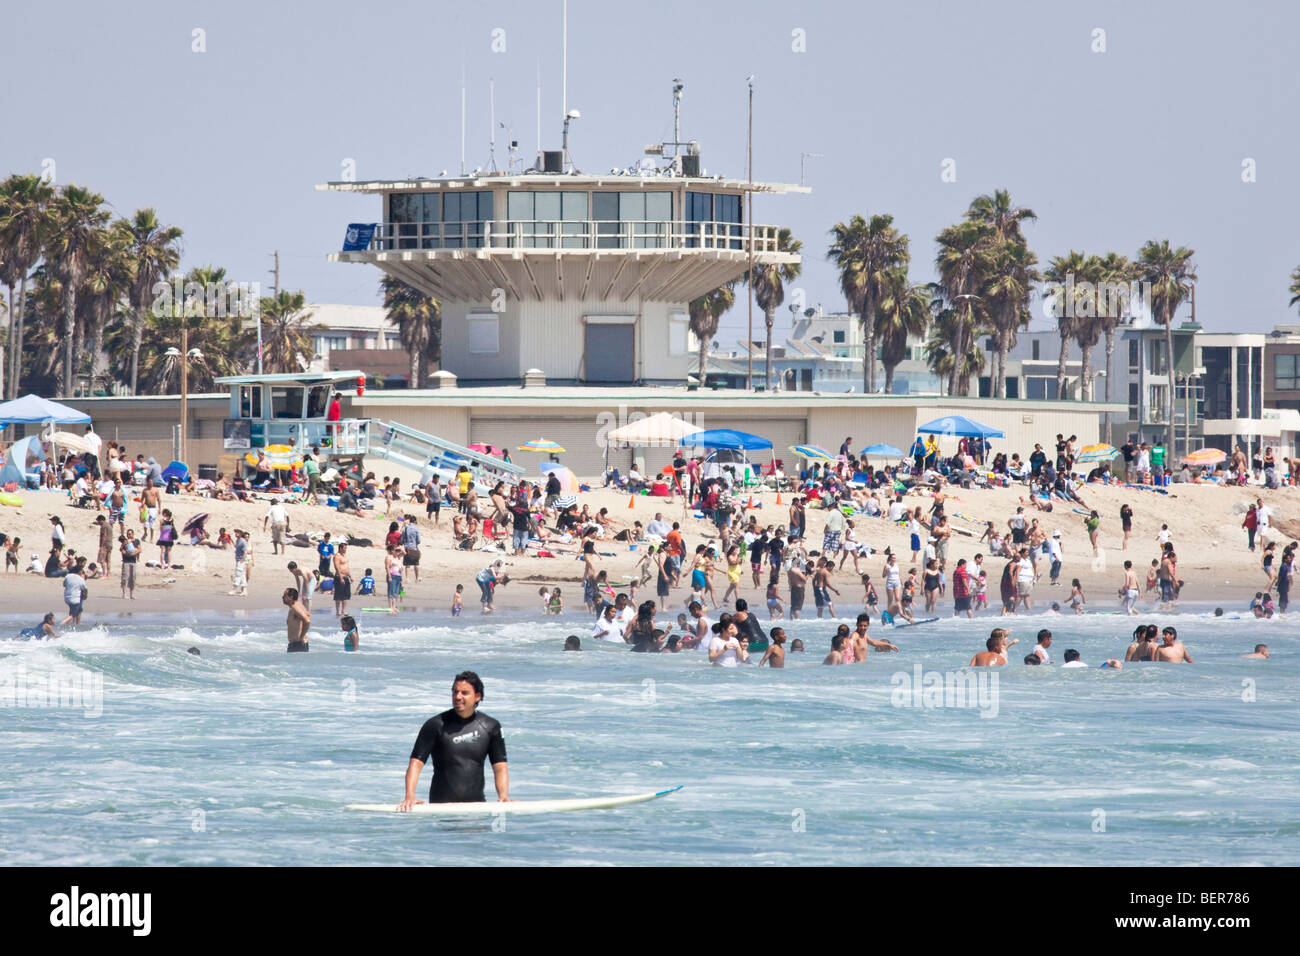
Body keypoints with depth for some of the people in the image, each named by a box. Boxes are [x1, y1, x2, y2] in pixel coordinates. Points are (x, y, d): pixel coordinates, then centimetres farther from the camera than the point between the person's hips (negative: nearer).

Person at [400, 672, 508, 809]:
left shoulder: (490, 727, 7)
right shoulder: (436, 725, -2)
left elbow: (500, 767, 6)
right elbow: (416, 763, -6)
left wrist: (503, 796, -13)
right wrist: (409, 797, -22)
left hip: (476, 804, 2)